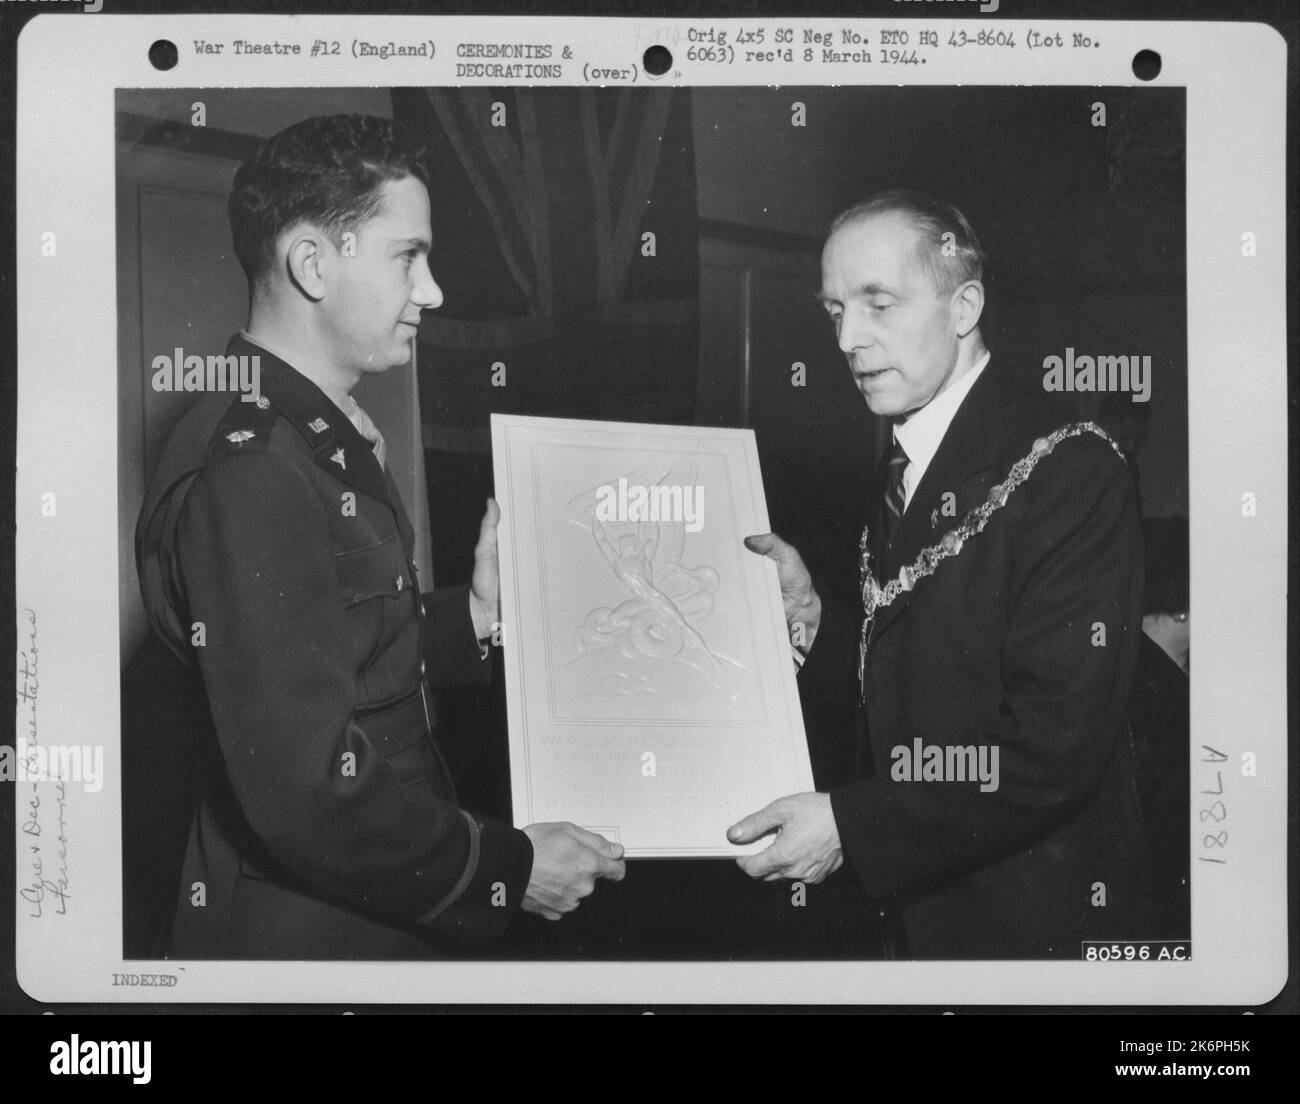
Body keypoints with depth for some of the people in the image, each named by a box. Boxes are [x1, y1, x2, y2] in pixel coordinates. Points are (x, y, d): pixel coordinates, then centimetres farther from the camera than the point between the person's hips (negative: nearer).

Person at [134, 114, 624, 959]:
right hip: (301, 937, -9)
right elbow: (305, 790, -28)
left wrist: (474, 618, 1)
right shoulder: (248, 471, -24)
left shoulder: (324, 441, 9)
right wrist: (507, 868, -19)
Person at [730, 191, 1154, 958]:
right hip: (913, 904, 8)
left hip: (1034, 921, -7)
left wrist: (853, 825, -25)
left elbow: (1058, 747, -24)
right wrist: (810, 616, -6)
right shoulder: (905, 474, 7)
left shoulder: (1070, 471, -19)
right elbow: (904, 683, 9)